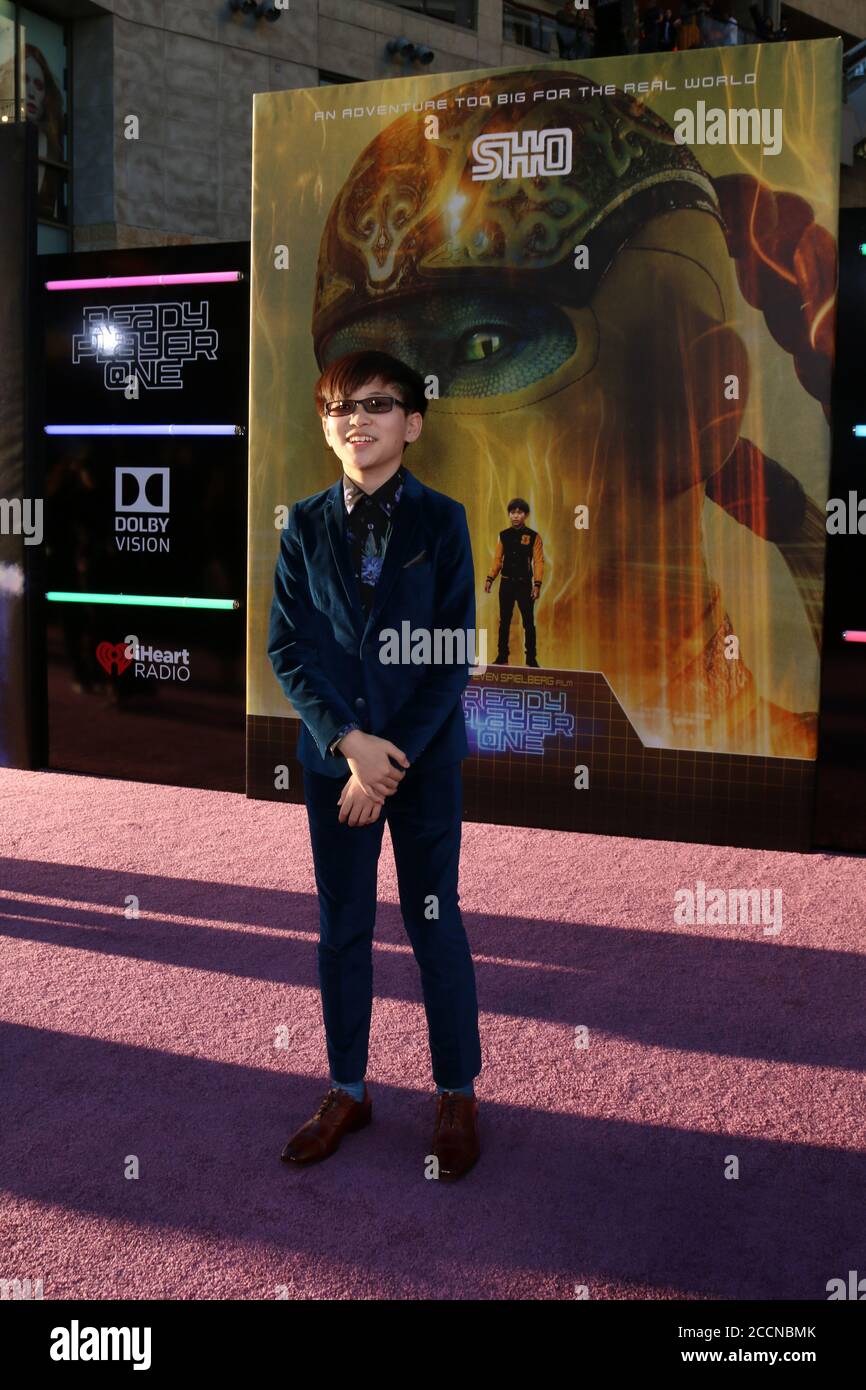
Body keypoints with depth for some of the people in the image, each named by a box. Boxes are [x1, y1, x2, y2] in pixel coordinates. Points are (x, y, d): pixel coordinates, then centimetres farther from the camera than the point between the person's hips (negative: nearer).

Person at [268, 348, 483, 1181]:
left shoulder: (441, 521, -4)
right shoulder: (306, 527, 3)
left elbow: (453, 655, -8)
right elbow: (286, 648, 0)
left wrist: (393, 758, -13)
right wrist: (346, 738, -13)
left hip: (426, 756, -2)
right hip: (333, 755, 3)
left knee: (434, 925, 7)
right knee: (340, 930, 11)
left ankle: (457, 1096, 23)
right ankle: (347, 1090, 28)